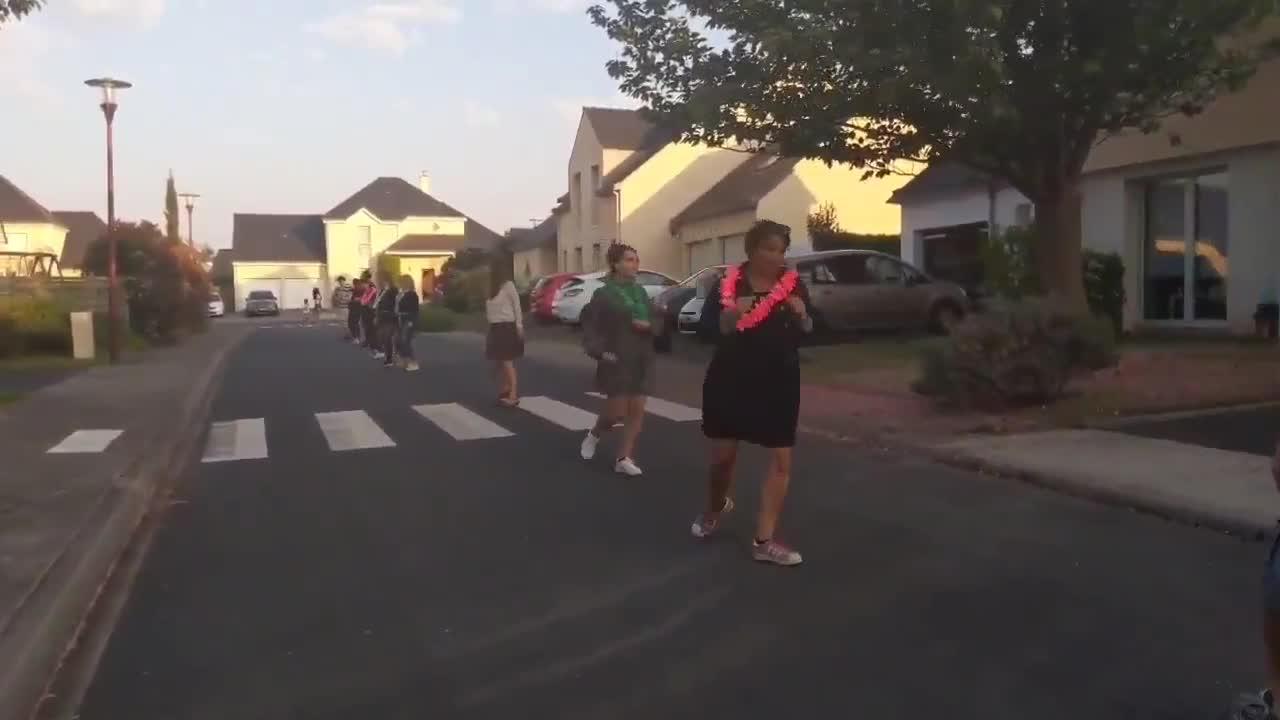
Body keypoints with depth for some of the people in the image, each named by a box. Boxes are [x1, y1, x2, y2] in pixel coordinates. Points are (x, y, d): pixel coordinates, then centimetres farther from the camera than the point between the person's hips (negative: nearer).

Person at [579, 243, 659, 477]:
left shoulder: (640, 291, 10)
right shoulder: (604, 294, -7)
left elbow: (656, 319, 14)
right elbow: (590, 326, -9)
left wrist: (648, 325, -8)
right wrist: (600, 351, -19)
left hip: (641, 360, 5)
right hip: (616, 360, -5)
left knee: (637, 411, 1)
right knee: (617, 411, -3)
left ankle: (624, 458, 8)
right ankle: (594, 435, 27)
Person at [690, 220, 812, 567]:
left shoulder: (792, 281, -1)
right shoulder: (731, 280, -5)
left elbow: (808, 331, 4)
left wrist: (802, 314, -18)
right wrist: (731, 315, -23)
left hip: (779, 382, 1)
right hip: (730, 379, -1)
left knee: (781, 459, -2)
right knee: (722, 455, 8)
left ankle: (765, 541, 7)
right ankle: (715, 507, 40)